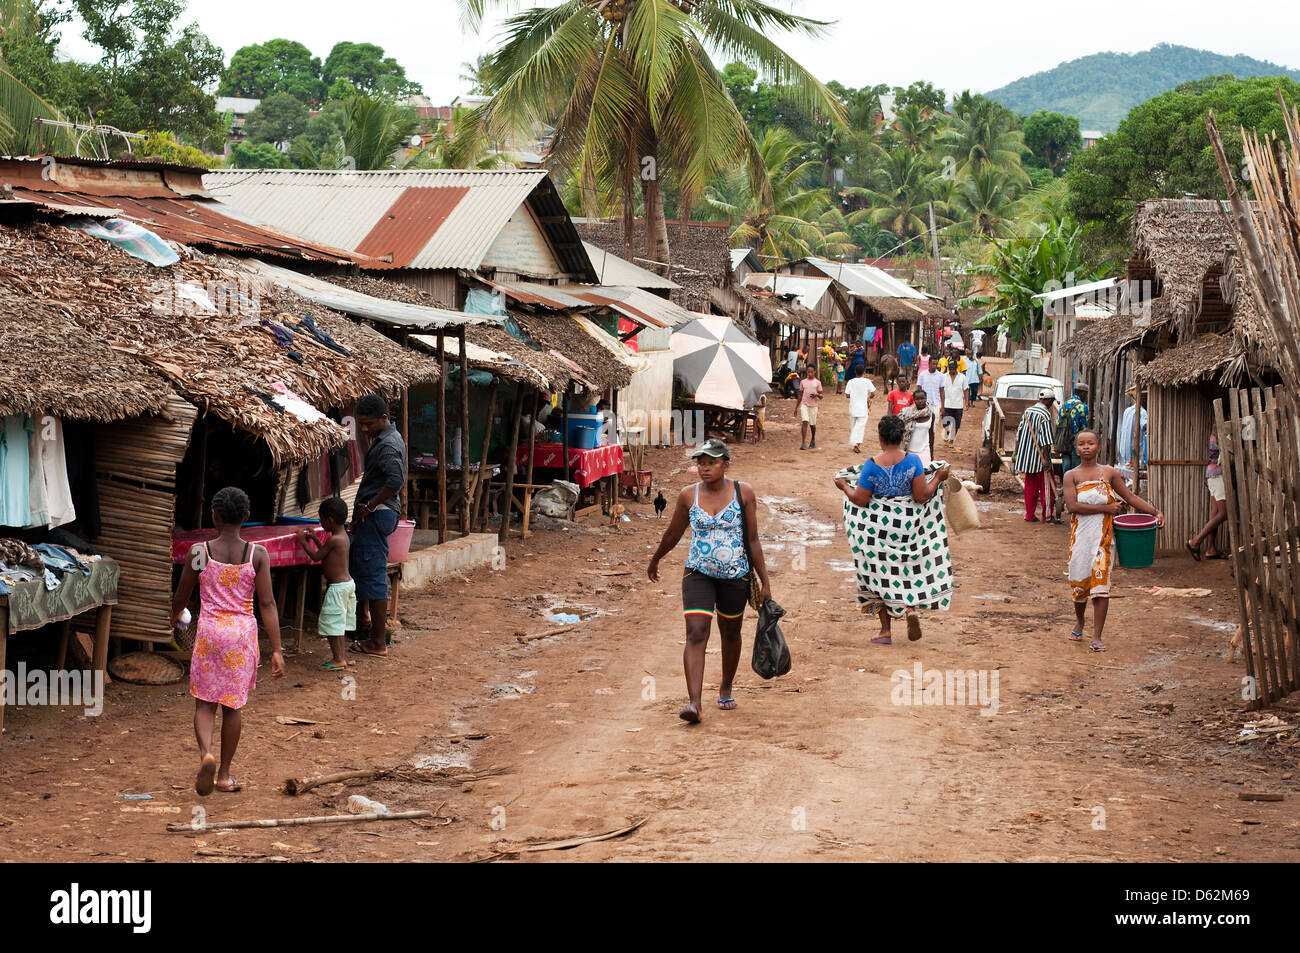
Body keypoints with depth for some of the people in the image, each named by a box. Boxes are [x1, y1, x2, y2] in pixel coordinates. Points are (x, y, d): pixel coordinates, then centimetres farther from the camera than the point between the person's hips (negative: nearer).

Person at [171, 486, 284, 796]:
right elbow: (267, 604, -7)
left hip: (209, 631, -1)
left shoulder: (199, 552, -5)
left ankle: (206, 754, -18)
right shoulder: (257, 554, -5)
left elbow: (182, 596, 5)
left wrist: (174, 617, 29)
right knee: (233, 705, 12)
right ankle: (224, 775, 19)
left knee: (204, 703, 9)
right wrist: (276, 649, -4)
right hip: (243, 632, 1)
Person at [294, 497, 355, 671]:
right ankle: (341, 656, 22)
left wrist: (303, 541, -2)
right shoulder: (344, 537, 9)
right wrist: (314, 539, 22)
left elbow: (316, 557, -11)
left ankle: (338, 659, -3)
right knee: (337, 622, 17)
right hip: (347, 583, 10)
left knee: (331, 622, -4)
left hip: (337, 587, -10)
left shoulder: (333, 540, -19)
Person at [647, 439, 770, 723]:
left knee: (730, 634, 16)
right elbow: (673, 533, 14)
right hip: (698, 574, 0)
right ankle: (695, 703, -21)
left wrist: (764, 582, -2)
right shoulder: (688, 496, -3)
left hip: (735, 576, 0)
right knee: (696, 635, -14)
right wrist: (655, 561, 26)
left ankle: (726, 688, 40)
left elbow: (753, 540, -1)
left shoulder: (743, 493, -5)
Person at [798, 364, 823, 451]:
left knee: (812, 424, 9)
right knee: (804, 422, -15)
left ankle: (813, 441, 33)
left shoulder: (817, 382, 2)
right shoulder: (803, 382, 8)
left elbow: (821, 396, 4)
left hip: (813, 405, 0)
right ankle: (804, 443, -19)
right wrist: (797, 407, 13)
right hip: (804, 404, 0)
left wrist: (816, 395, -20)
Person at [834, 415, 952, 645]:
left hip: (878, 527, -1)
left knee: (881, 575, 11)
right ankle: (911, 607, -6)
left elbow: (860, 500, -8)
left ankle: (885, 631, 11)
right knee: (908, 569, 21)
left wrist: (844, 486, 10)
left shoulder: (872, 466, -14)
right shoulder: (912, 461, -13)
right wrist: (938, 479, 2)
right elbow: (922, 496, -14)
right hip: (907, 526, 1)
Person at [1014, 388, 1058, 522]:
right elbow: (1045, 440, -19)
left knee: (1030, 486, 13)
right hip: (1039, 456, -7)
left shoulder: (1027, 412, 9)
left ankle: (1029, 515, 14)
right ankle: (1048, 515, 5)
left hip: (1026, 455, 7)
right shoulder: (1045, 415, -15)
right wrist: (1046, 460, -19)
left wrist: (1016, 454, 18)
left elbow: (1018, 434, 12)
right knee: (1047, 485, 3)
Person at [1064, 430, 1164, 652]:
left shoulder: (1109, 473, 7)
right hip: (1080, 534, 0)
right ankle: (1079, 622, 38)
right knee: (1080, 581, 9)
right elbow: (1072, 505, -13)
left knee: (1101, 583, -7)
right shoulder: (1072, 476, 1)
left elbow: (1130, 497, 9)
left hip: (1103, 535, 0)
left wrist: (1156, 512, -3)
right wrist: (1106, 508, -15)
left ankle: (1097, 636, -6)